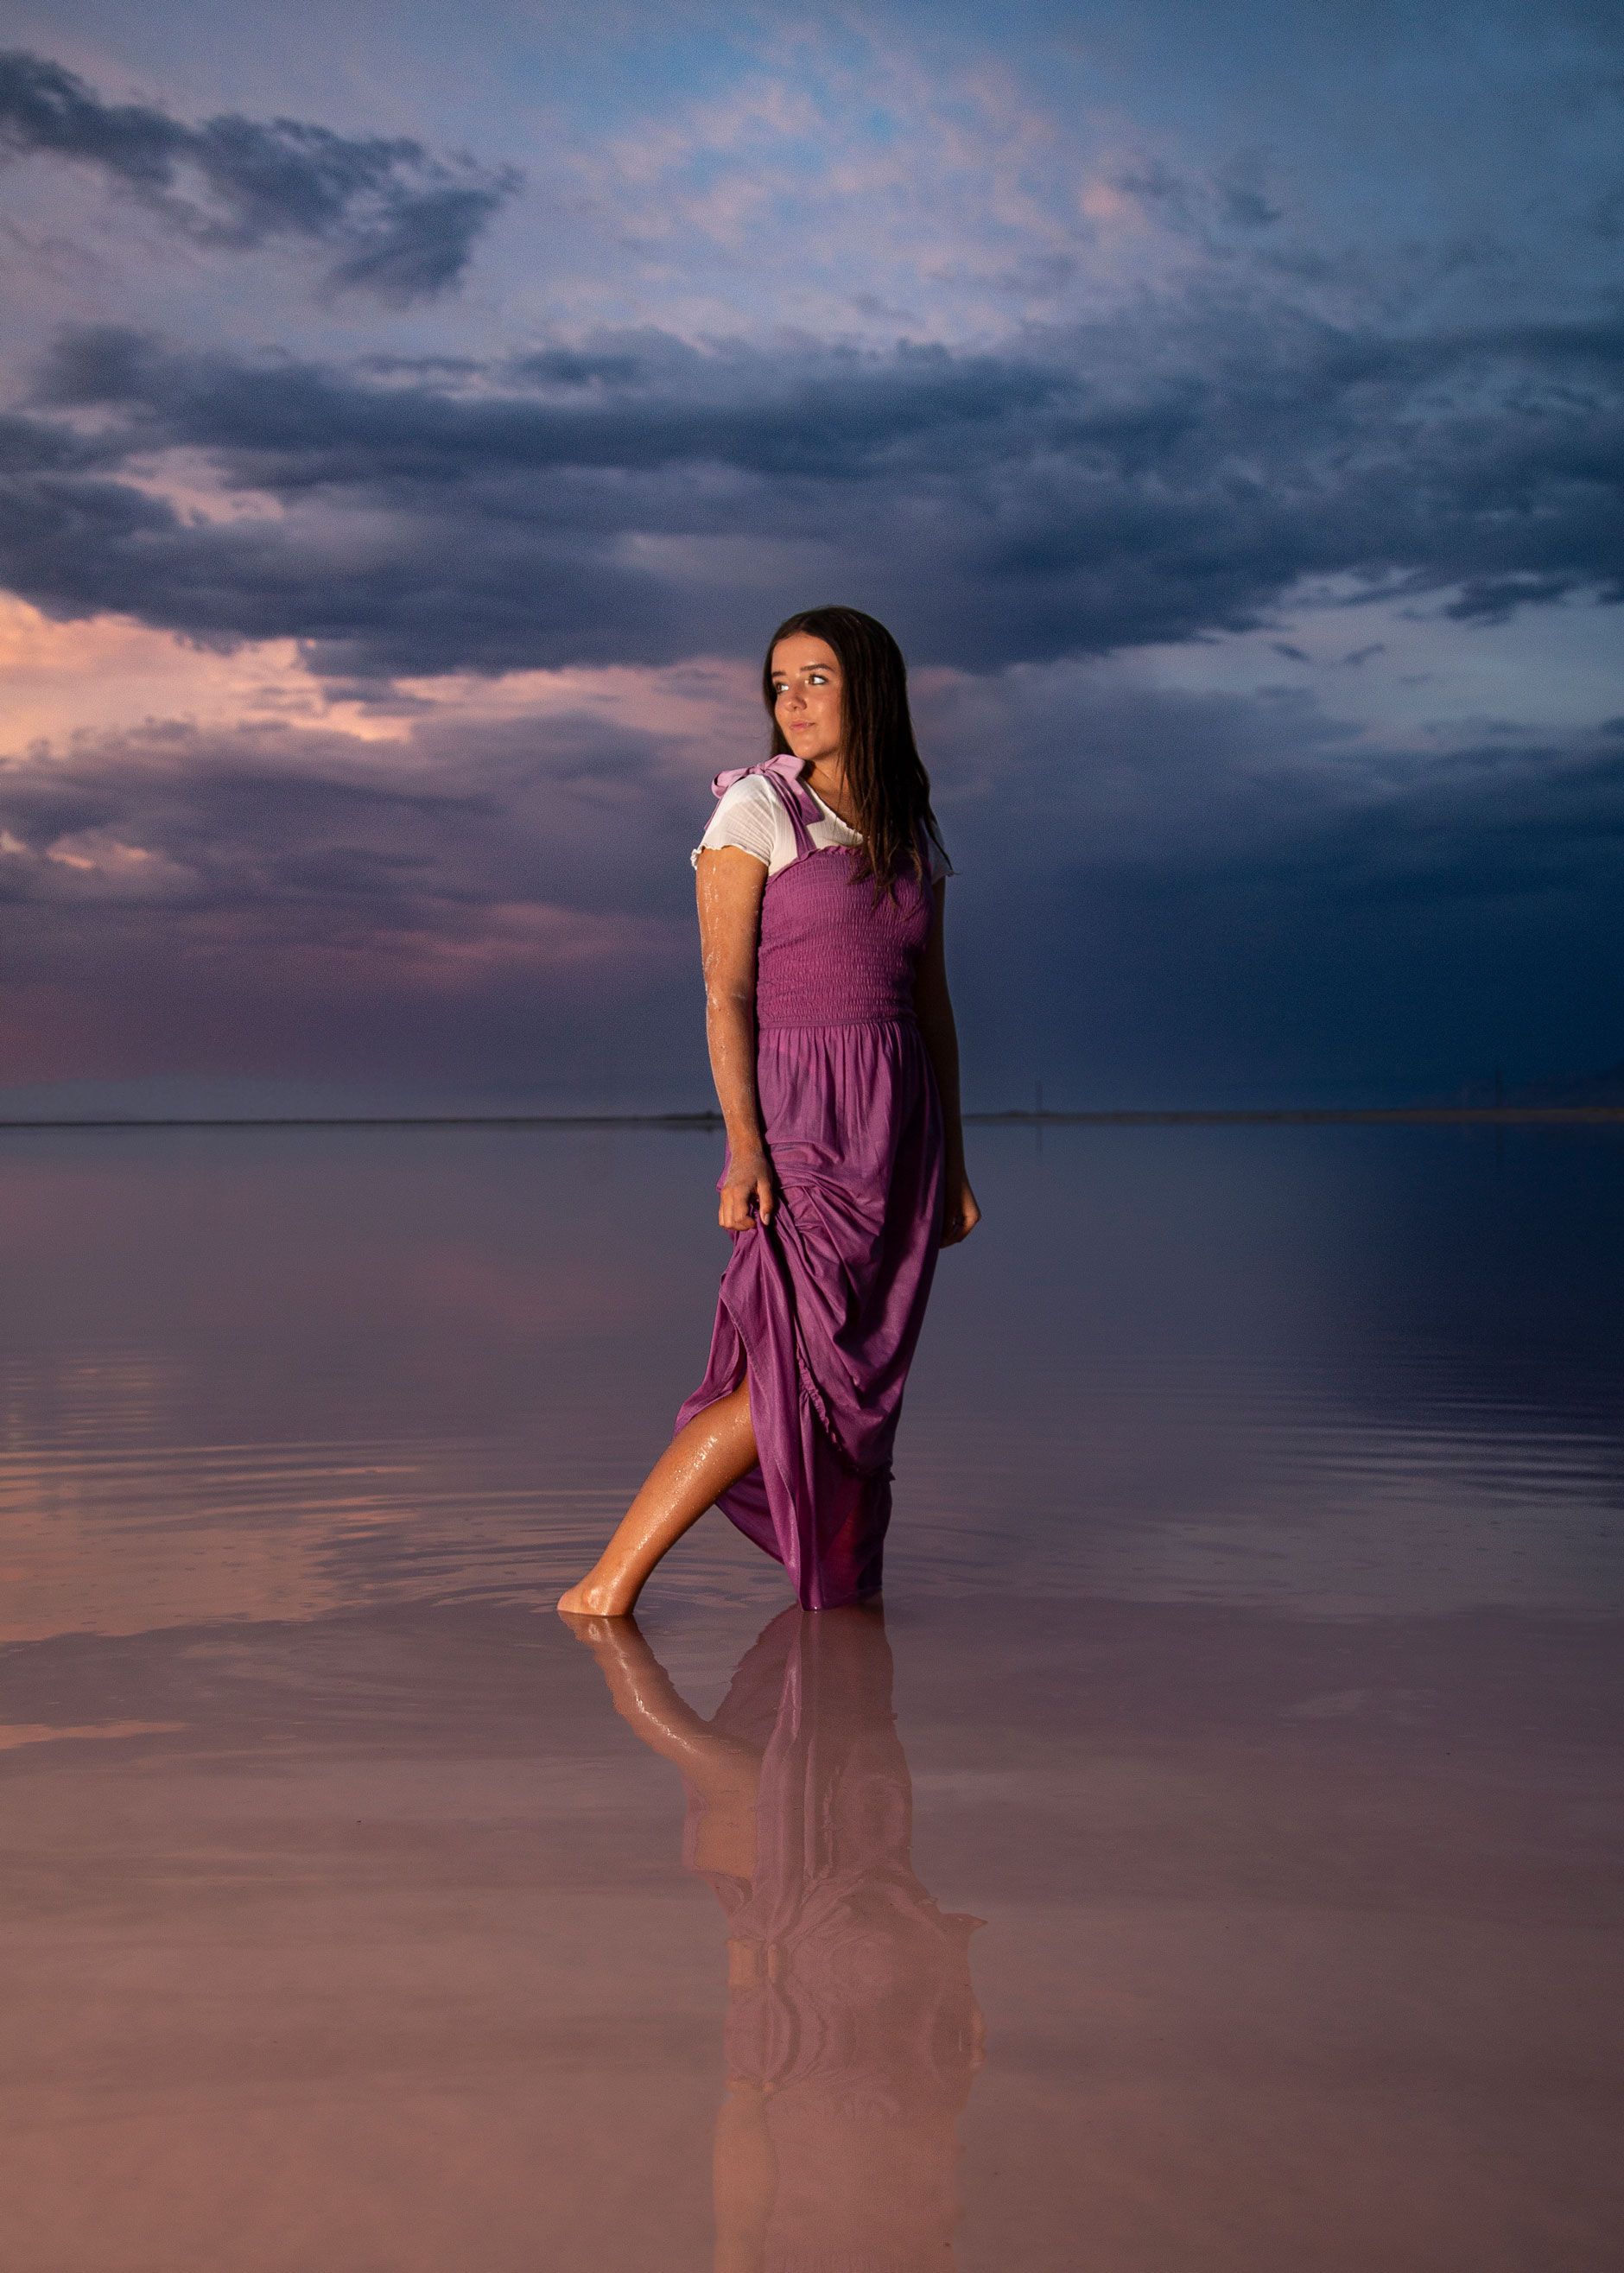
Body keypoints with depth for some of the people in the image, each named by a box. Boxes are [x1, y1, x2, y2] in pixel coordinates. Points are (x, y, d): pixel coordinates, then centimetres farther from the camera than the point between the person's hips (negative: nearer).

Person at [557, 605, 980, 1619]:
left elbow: (932, 1001, 16)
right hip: (798, 1118, -6)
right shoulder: (754, 810, -3)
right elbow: (726, 991, -8)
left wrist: (953, 1163, 14)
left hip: (898, 1121, 6)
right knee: (792, 1379, -12)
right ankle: (608, 1583, -6)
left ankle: (847, 1586, 20)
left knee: (865, 1375, 7)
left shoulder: (915, 835, 13)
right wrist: (743, 1146, -18)